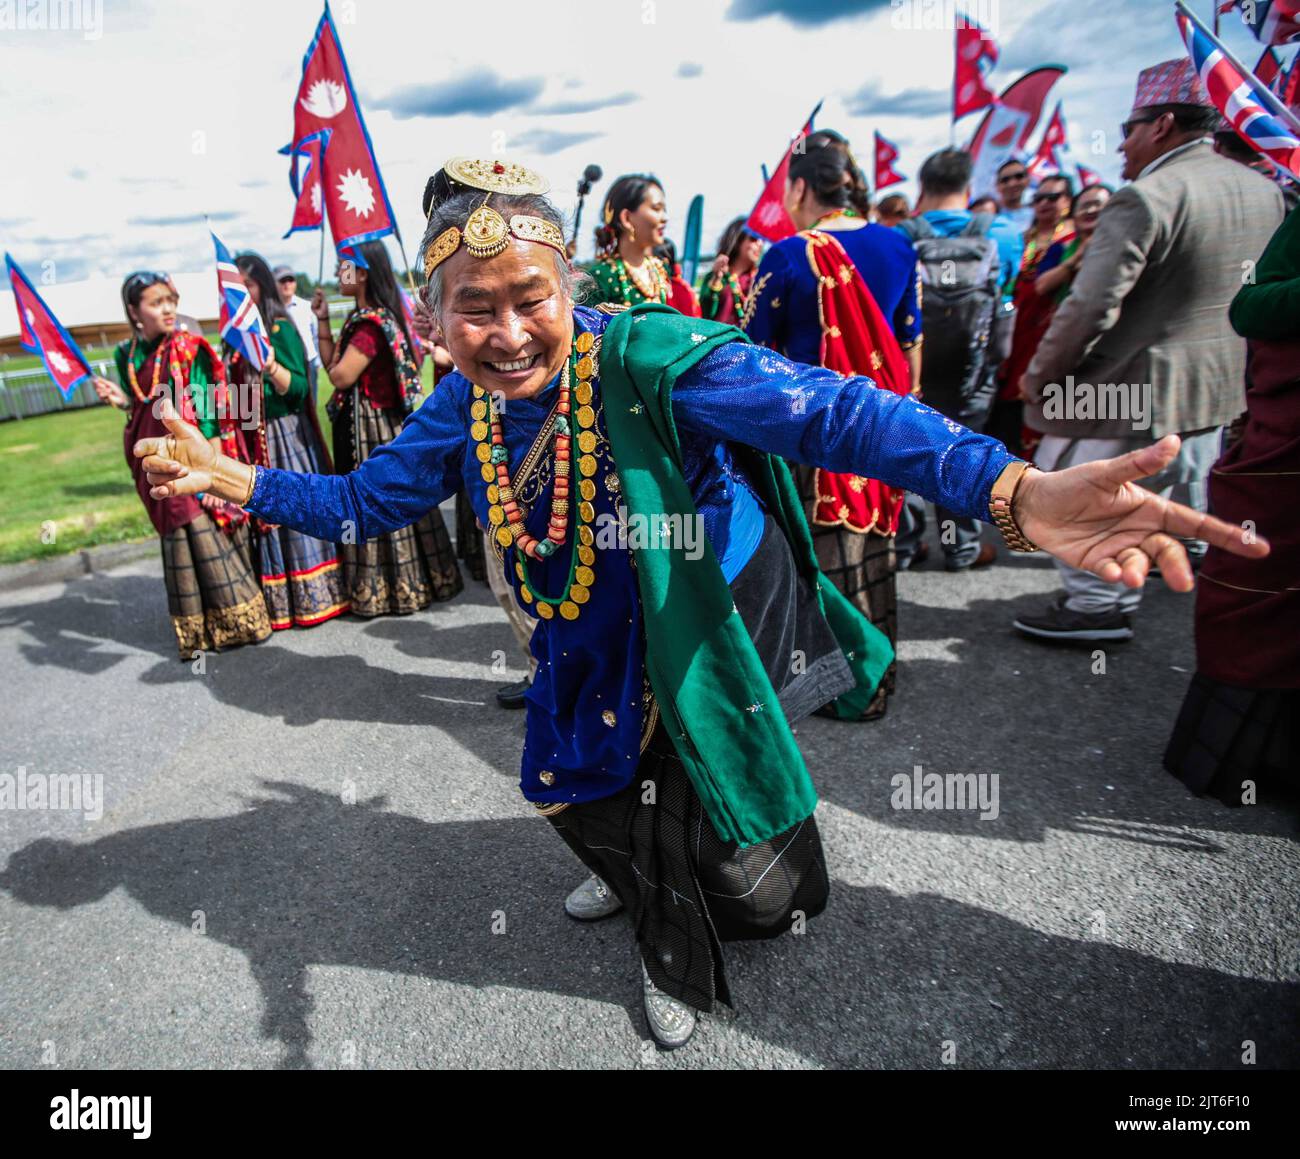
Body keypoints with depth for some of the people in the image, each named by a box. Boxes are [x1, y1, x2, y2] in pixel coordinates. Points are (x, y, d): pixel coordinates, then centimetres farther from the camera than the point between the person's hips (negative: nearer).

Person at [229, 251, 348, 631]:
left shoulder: (280, 329, -6)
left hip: (284, 434, -7)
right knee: (263, 512, 9)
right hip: (252, 438, 7)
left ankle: (314, 597, 6)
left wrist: (272, 366, -28)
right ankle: (279, 603, 18)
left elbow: (299, 389, -12)